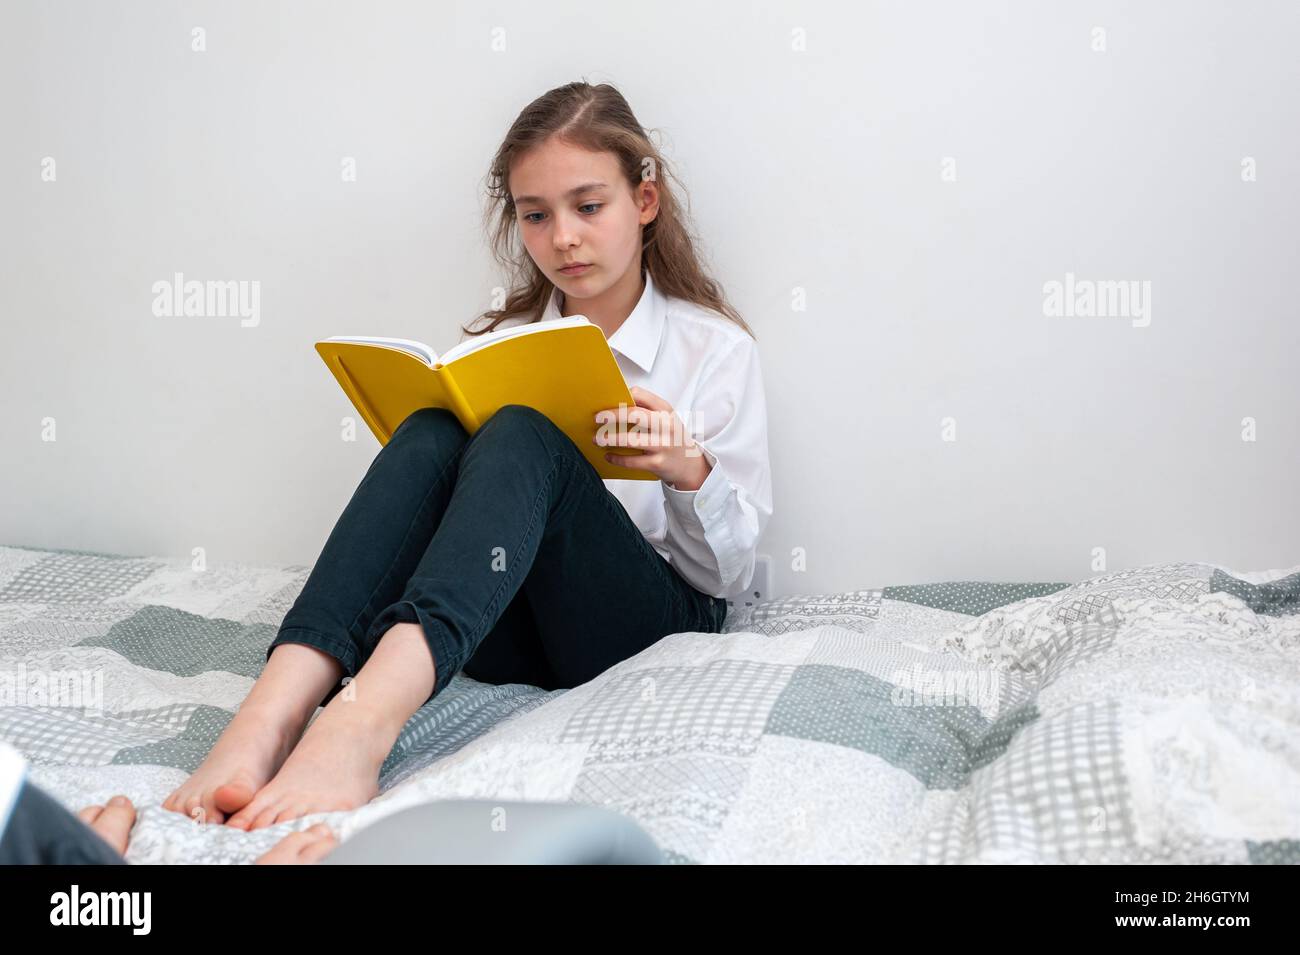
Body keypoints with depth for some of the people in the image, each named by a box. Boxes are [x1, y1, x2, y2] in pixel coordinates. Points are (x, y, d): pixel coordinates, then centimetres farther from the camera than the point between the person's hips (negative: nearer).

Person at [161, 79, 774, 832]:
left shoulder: (716, 347, 6)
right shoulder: (503, 341, 18)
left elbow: (732, 573, 3)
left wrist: (690, 472, -17)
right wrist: (439, 458, -7)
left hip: (651, 618, -3)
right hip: (507, 630, 3)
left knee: (523, 438, -30)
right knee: (432, 433, -25)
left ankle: (360, 724, -54)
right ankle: (270, 720, -44)